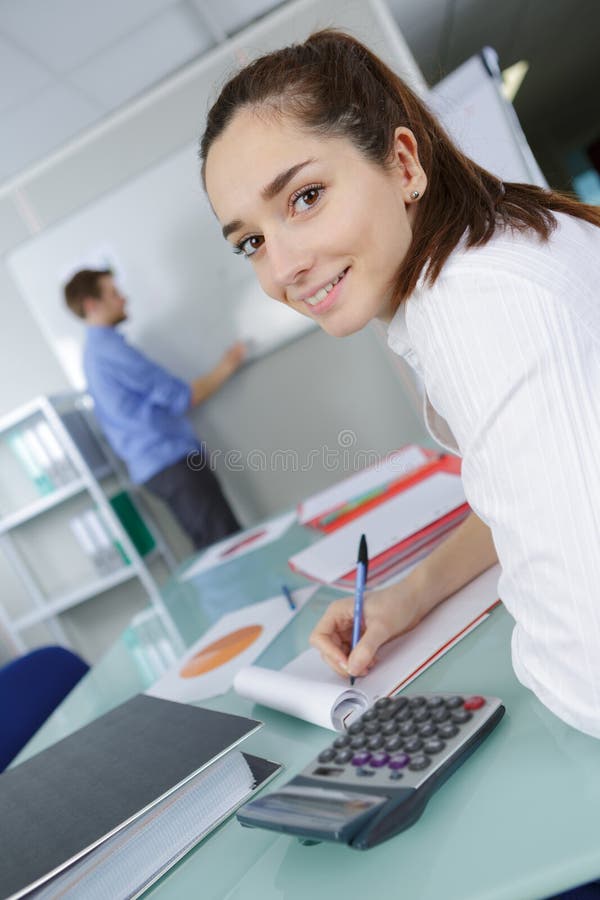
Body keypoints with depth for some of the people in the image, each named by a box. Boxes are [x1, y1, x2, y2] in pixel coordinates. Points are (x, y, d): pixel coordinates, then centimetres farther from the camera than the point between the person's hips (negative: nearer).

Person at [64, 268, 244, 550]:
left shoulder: (93, 351, 20)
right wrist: (224, 367, 2)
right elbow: (181, 397, -12)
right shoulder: (109, 347, -13)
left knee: (213, 549, 10)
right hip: (170, 462, -10)